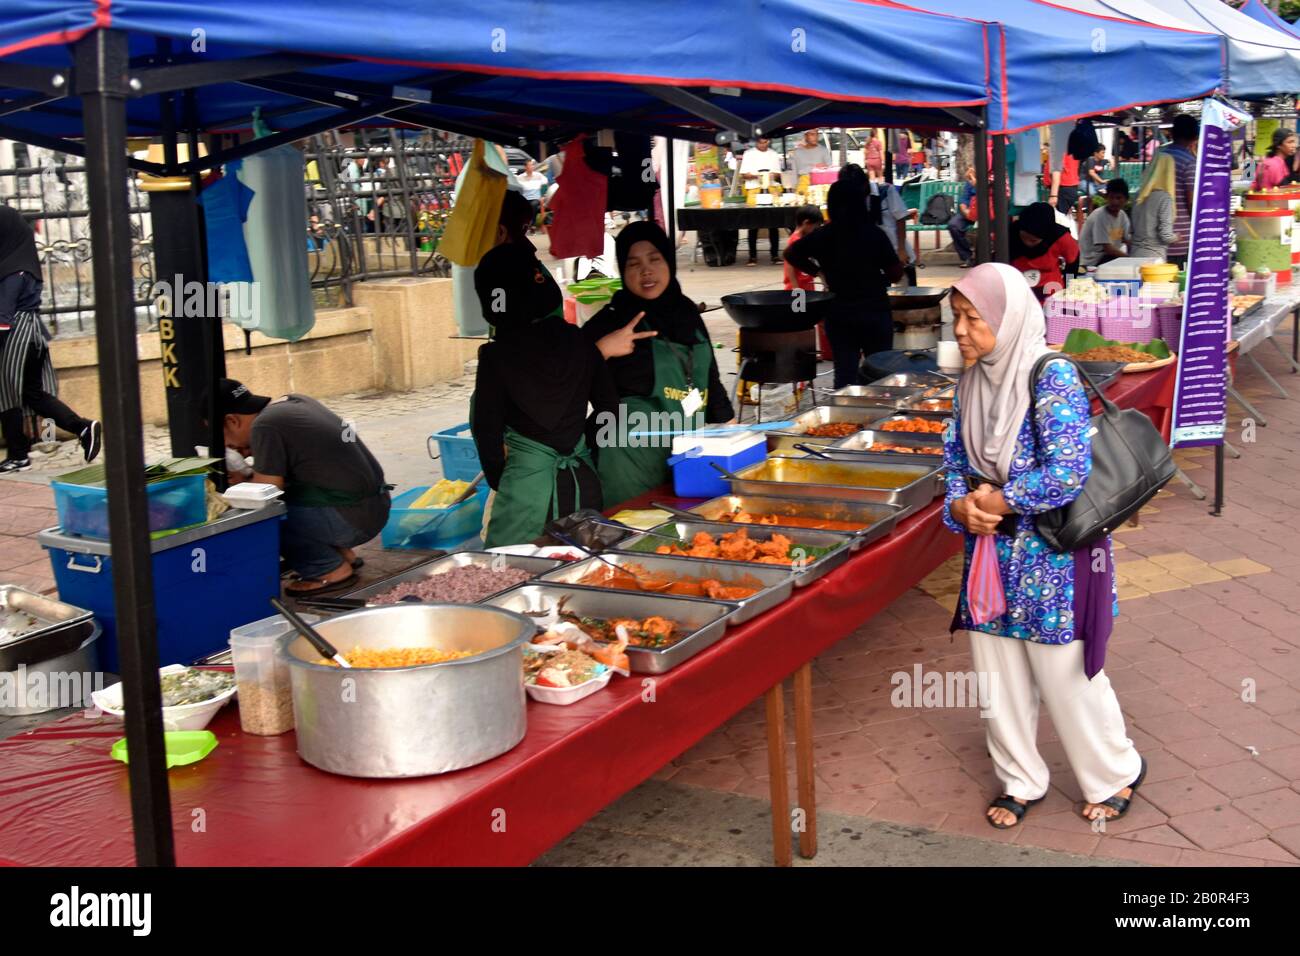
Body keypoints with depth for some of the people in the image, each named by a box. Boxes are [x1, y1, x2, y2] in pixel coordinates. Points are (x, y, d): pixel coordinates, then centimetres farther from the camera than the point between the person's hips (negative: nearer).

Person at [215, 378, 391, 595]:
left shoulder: (265, 426, -16)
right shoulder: (293, 401, 10)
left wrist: (242, 482, 5)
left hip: (352, 518, -9)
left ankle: (332, 570, -1)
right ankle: (341, 552, 18)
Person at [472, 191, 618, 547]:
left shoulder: (496, 355, -7)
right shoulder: (579, 342, 3)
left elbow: (486, 426, -4)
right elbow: (609, 406, 8)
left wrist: (498, 478, 10)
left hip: (526, 482, -4)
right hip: (583, 483, 4)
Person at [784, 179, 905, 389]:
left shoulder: (822, 236, -4)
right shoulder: (874, 234, -12)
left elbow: (790, 254, 6)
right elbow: (896, 274, -10)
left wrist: (817, 270, 14)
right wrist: (878, 280, 9)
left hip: (838, 313, 2)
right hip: (875, 311, -2)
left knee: (844, 372, 6)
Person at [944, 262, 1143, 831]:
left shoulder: (1052, 377, -19)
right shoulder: (973, 382, 4)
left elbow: (1068, 473, -25)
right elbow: (956, 458, 10)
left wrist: (999, 500, -16)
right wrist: (962, 506, -10)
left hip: (1053, 553, -7)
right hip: (992, 548, 7)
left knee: (1065, 674, 5)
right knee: (997, 673, 13)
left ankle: (1116, 774, 30)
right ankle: (1020, 781, 32)